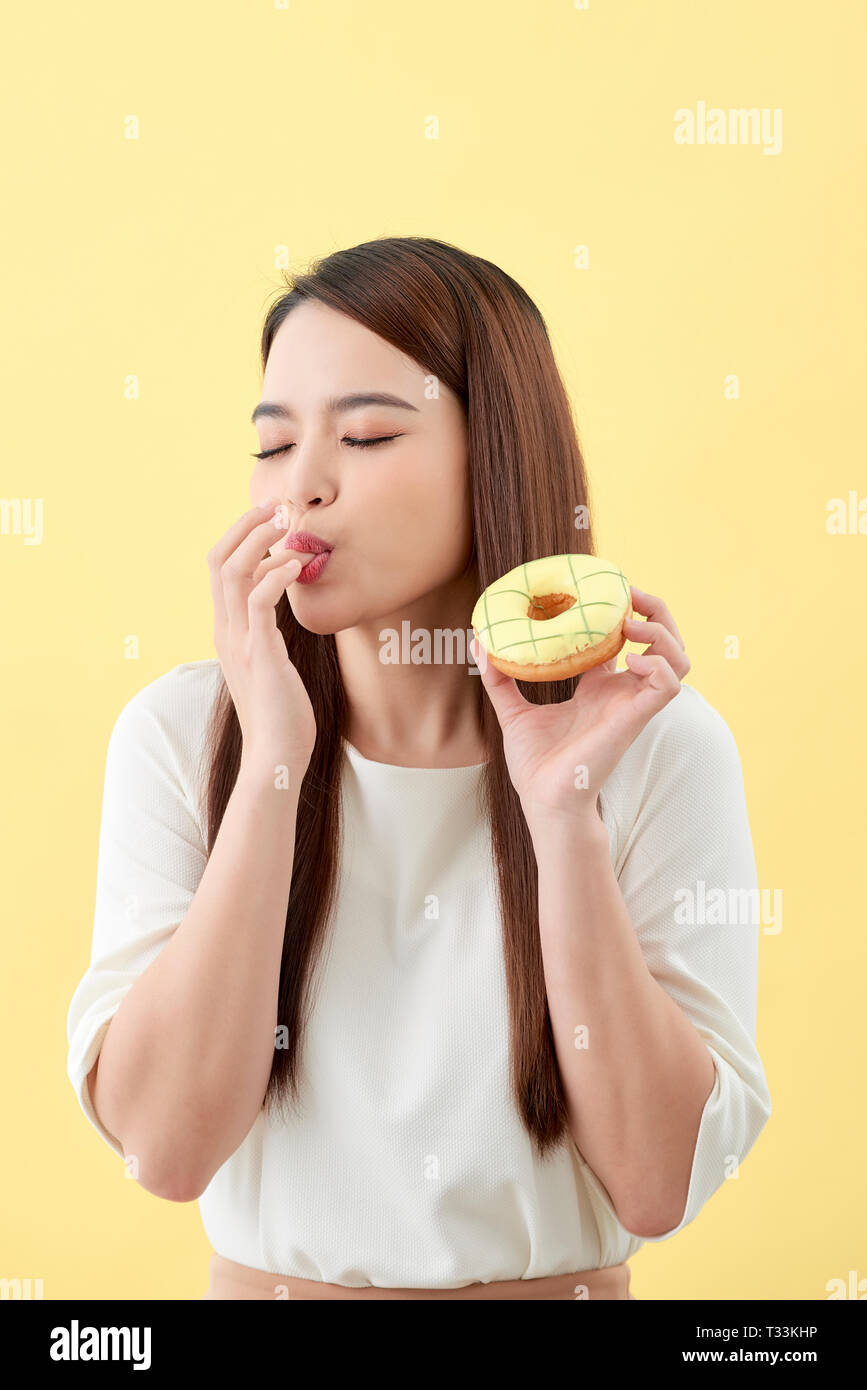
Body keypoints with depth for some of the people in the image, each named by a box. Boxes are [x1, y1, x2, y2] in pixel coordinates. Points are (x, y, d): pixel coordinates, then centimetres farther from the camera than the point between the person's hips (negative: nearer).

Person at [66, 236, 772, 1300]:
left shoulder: (660, 743, -9)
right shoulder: (180, 733, -6)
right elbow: (166, 1145, -14)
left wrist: (564, 811, -20)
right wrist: (271, 764, -20)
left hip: (565, 1277, 0)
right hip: (265, 1276, 1)